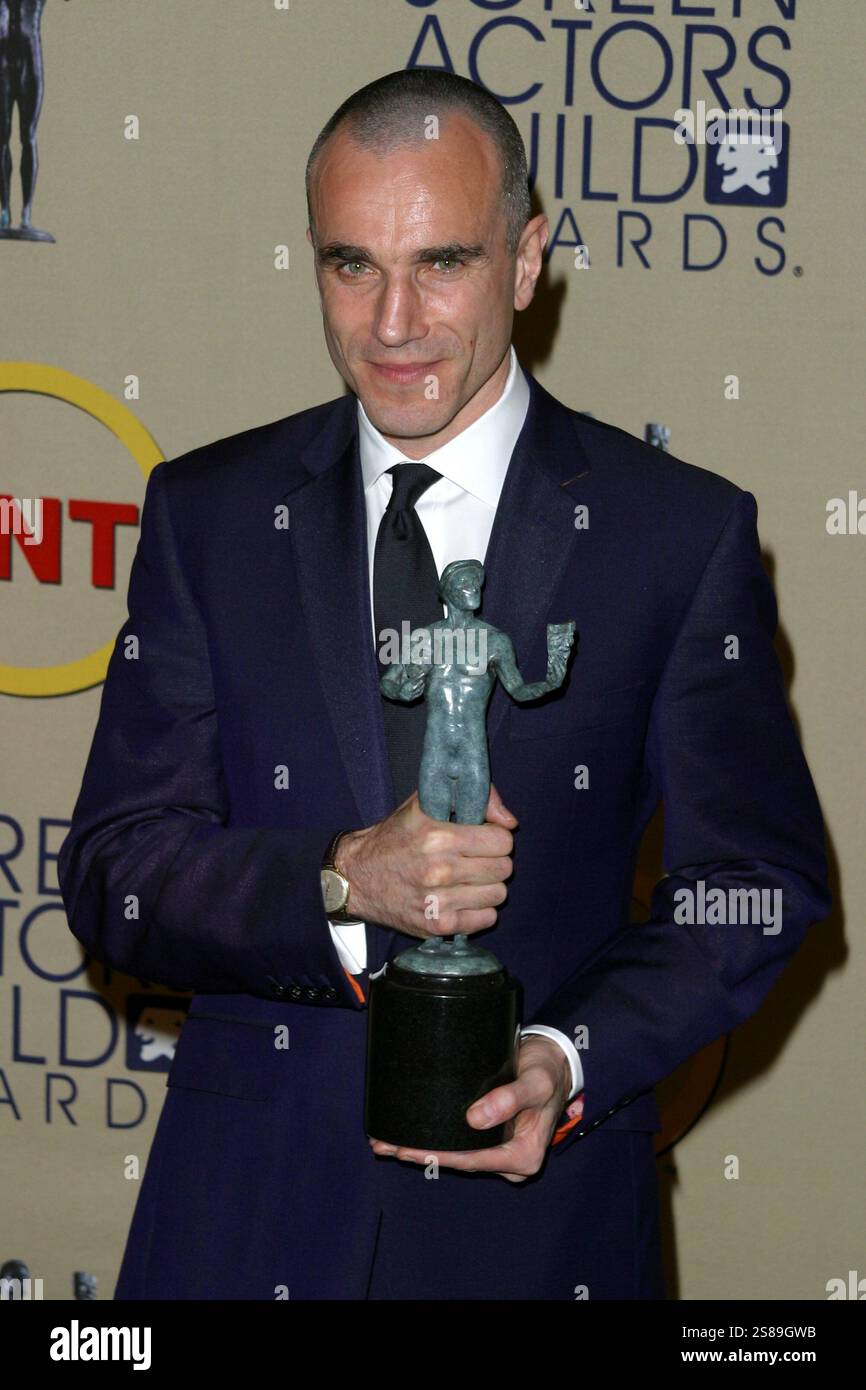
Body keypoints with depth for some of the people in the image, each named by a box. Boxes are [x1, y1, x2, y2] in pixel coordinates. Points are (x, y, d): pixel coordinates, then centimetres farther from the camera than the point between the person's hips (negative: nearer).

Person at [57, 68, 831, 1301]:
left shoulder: (683, 532, -3)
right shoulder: (206, 514, 1)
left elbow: (756, 878, -2)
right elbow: (115, 877, -3)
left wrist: (569, 1059, -18)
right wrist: (344, 882, -21)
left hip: (541, 1205, -1)